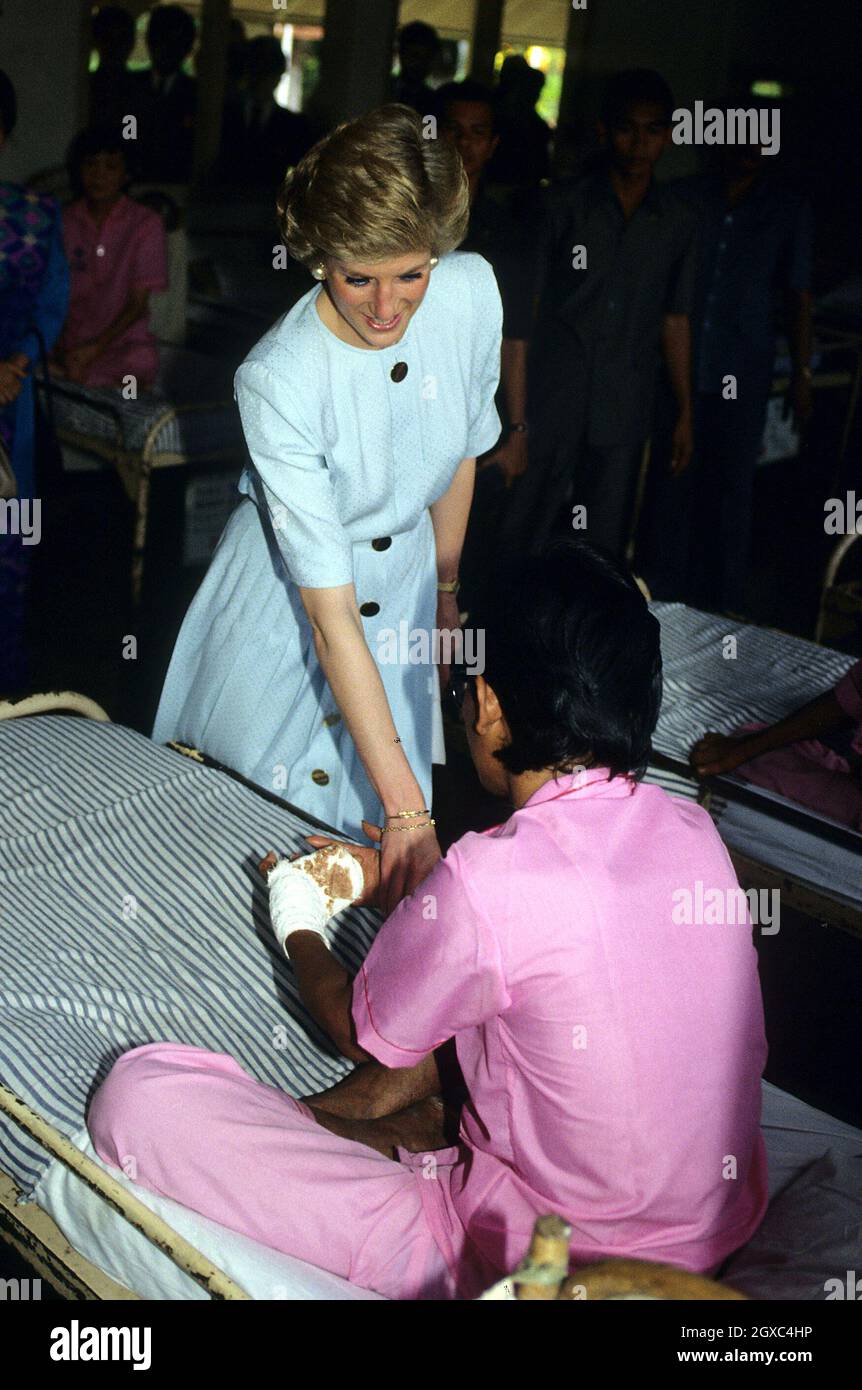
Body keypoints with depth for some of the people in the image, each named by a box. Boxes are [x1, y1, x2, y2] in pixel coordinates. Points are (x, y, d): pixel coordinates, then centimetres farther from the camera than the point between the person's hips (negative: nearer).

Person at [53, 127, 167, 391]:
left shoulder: (146, 224, -4)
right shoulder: (64, 222, 5)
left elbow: (137, 304, -6)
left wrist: (95, 348, -16)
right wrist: (61, 352, -14)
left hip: (125, 338, -2)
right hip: (70, 342, 2)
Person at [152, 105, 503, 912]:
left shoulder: (472, 292, -19)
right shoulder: (277, 382, -32)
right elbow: (331, 617, -33)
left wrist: (444, 587, 13)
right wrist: (408, 808, -34)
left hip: (403, 584, 4)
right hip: (289, 611, -3)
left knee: (372, 850, 13)